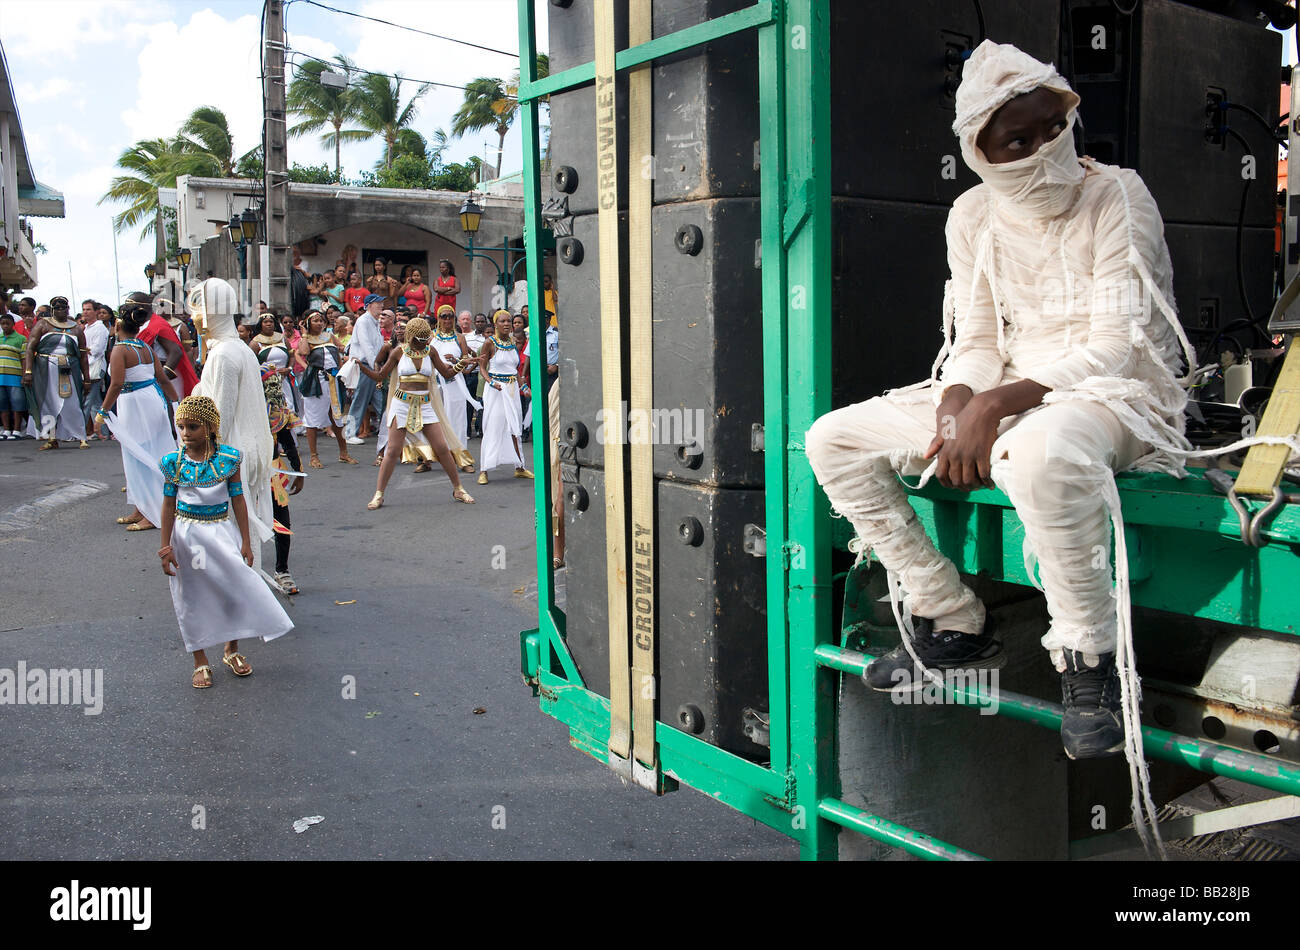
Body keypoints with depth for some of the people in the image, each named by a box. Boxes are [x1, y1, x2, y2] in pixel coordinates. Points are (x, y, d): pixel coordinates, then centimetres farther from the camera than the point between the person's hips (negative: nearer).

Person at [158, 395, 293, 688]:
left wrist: (246, 542, -1)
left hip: (221, 532, 0)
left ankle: (232, 650, 27)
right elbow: (169, 505, -2)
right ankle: (200, 662, 23)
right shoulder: (174, 462, -8)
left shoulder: (228, 458, -9)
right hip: (187, 535, 0)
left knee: (236, 589, 2)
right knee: (192, 598, 8)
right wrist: (166, 547, -3)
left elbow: (238, 500, -2)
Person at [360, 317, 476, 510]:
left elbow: (446, 373, 8)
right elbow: (379, 375, 6)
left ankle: (458, 489, 13)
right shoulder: (399, 352, 1)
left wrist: (460, 366, -10)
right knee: (393, 450, -4)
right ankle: (378, 495, 6)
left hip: (425, 405, 2)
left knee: (443, 448, 0)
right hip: (401, 404, -2)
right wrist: (360, 366, -9)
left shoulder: (430, 351, 6)